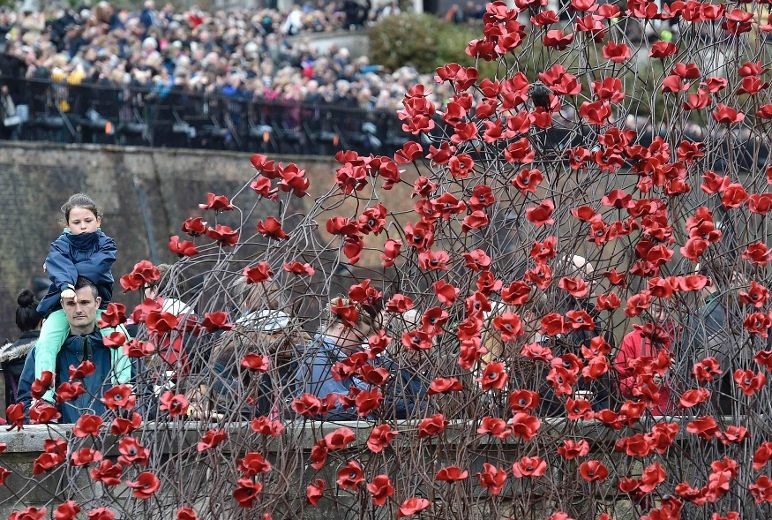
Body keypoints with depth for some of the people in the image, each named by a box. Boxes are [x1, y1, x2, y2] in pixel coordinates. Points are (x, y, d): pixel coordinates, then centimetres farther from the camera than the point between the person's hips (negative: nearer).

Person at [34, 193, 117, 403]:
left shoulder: (105, 244, 4)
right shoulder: (61, 245, 2)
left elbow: (96, 268, -17)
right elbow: (60, 266, -21)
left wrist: (66, 271, -16)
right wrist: (66, 285, -42)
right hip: (62, 306, -1)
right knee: (45, 344, -28)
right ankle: (44, 397, -37)